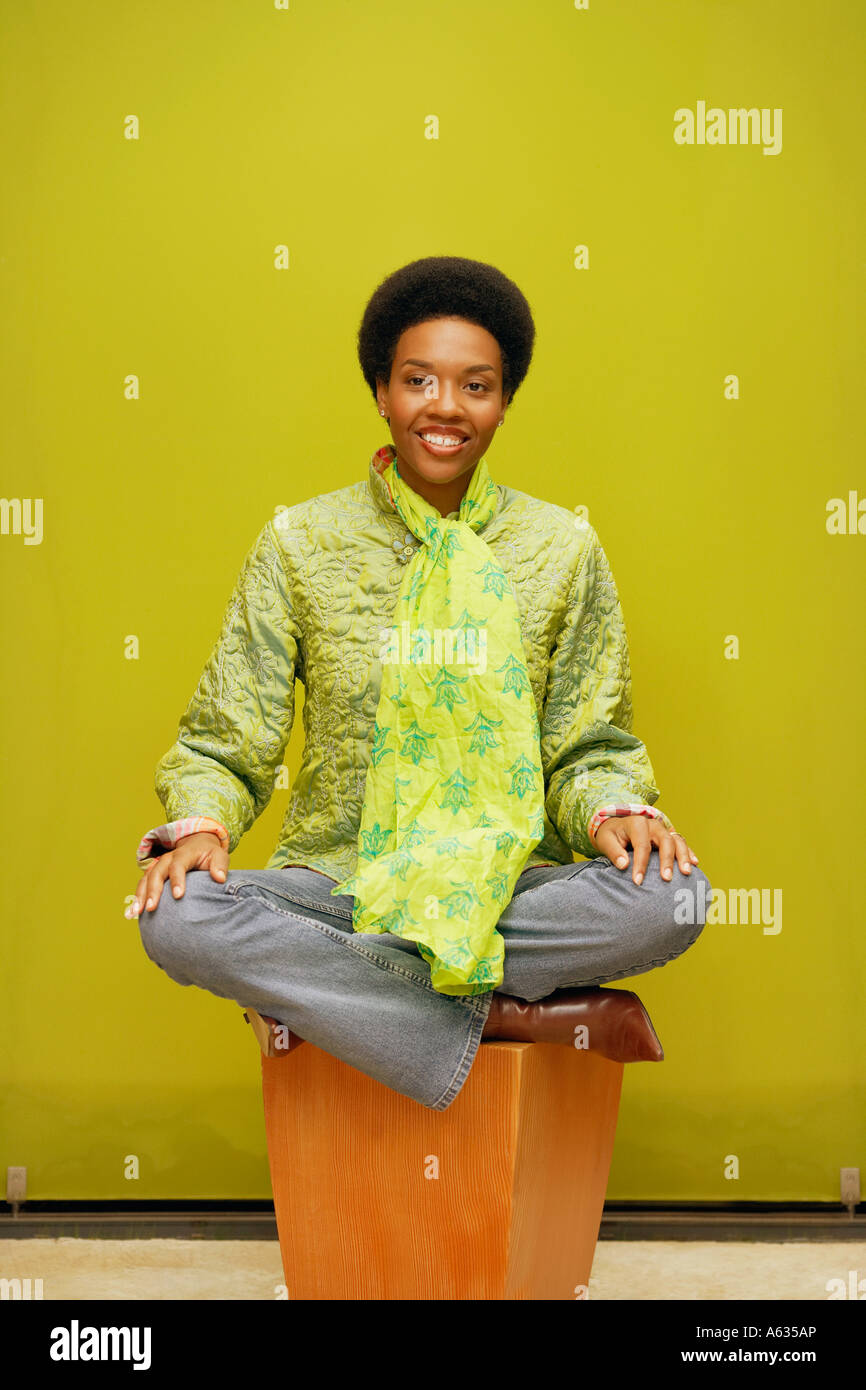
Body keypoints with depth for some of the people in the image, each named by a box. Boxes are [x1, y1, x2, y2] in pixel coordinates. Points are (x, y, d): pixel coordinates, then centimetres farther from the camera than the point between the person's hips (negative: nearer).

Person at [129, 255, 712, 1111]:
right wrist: (198, 824, -18)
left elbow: (589, 749, 8)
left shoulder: (562, 549, 5)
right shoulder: (299, 542, 3)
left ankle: (323, 996, -18)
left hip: (510, 889, 1)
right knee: (177, 919, -30)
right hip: (333, 883, 0)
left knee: (672, 897, -29)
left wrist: (617, 811, -15)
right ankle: (515, 1017, -21)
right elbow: (224, 745, 4)